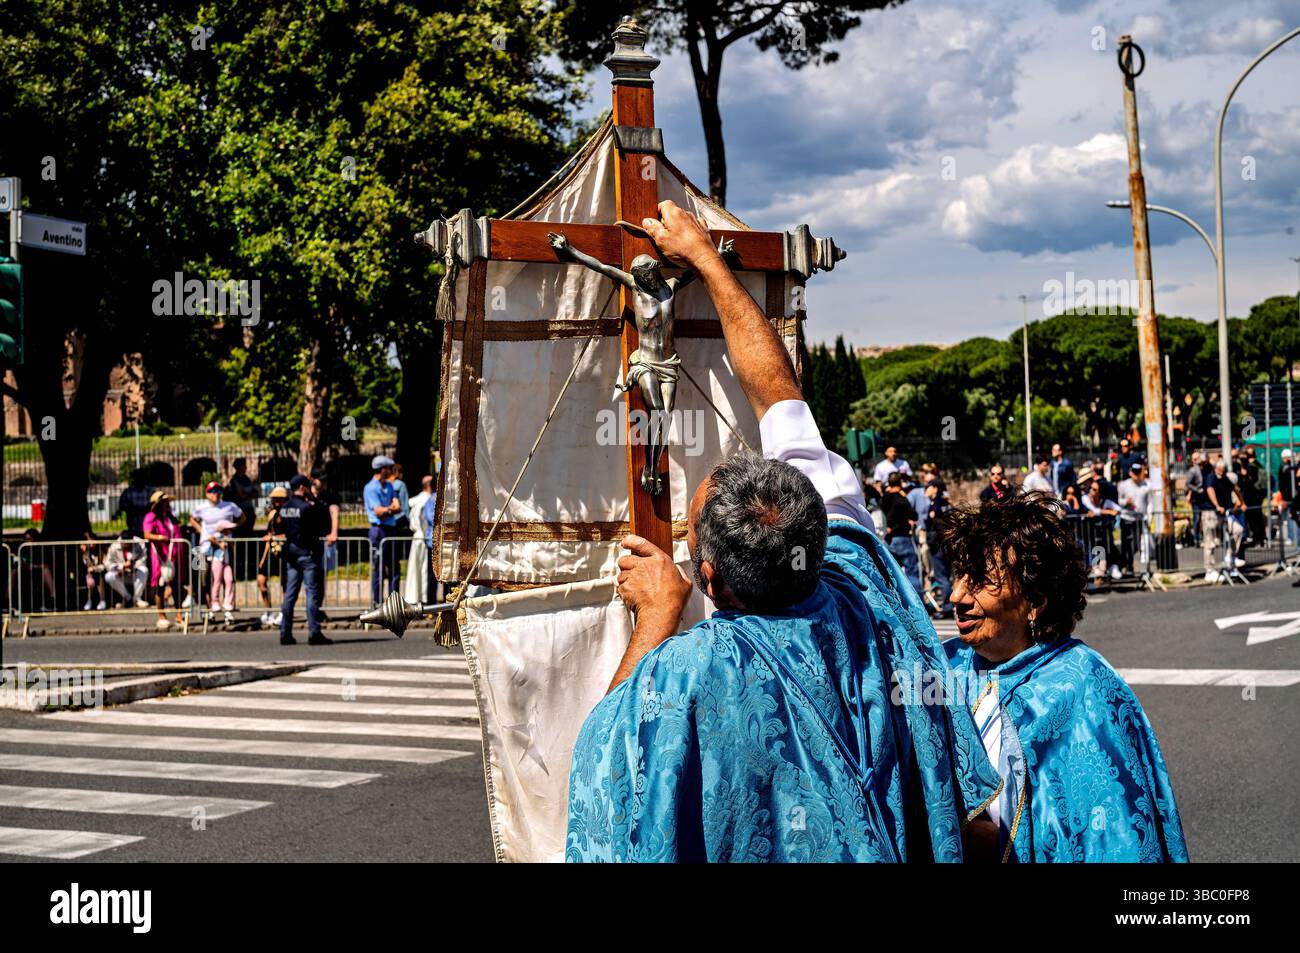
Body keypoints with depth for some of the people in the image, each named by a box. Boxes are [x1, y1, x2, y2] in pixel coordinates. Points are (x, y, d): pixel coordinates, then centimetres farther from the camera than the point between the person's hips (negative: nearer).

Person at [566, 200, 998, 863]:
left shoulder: (686, 675, -34)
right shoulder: (857, 581, -20)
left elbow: (609, 742, -10)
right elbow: (778, 390, -10)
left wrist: (656, 615, -4)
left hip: (761, 852, -4)